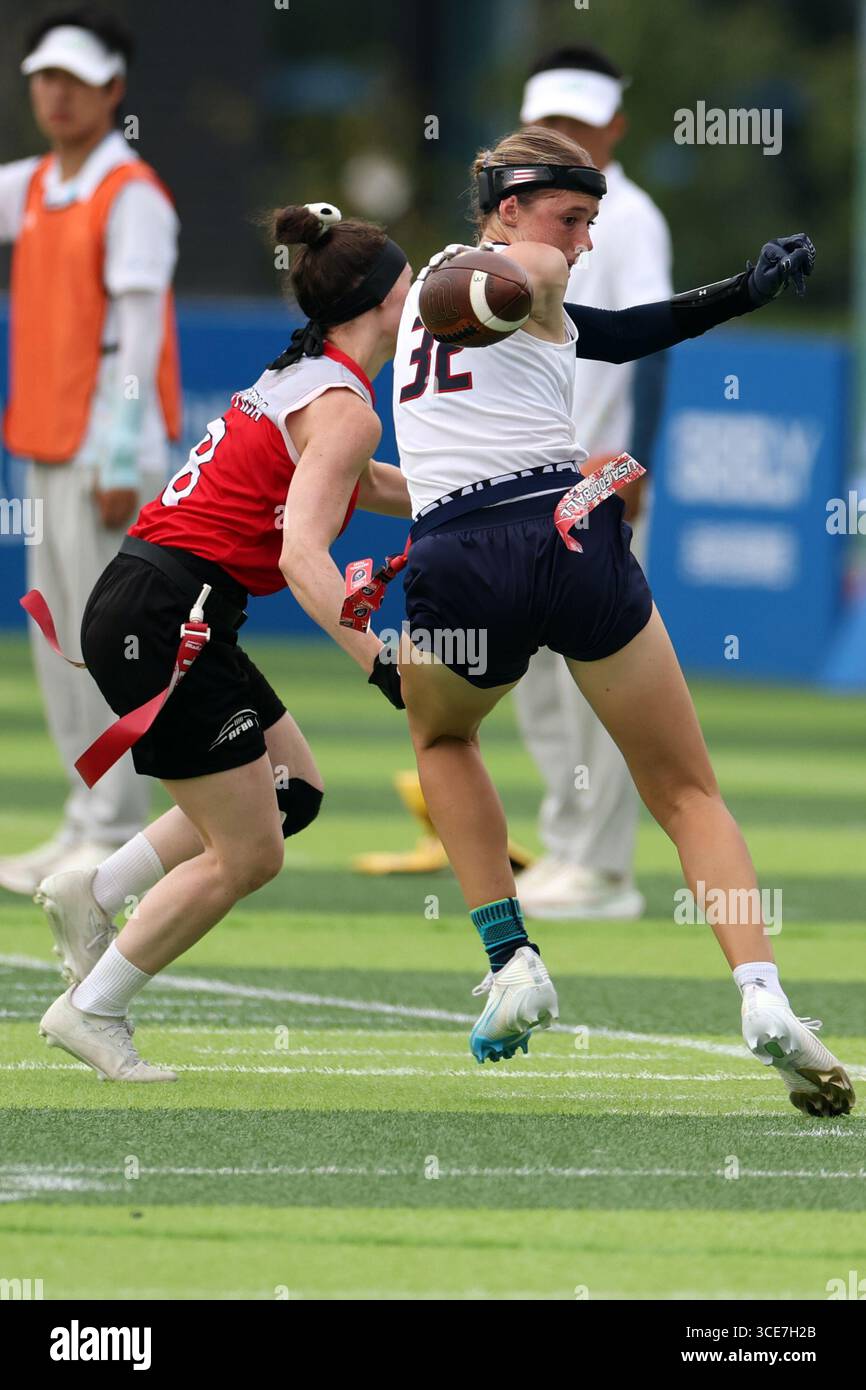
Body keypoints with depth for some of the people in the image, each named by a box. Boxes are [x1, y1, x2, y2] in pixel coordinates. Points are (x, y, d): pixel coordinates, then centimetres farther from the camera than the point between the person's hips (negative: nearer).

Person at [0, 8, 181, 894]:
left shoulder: (133, 197, -10)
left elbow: (138, 332, -15)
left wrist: (120, 459, -20)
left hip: (107, 450, -8)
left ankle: (117, 842, -5)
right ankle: (84, 829, 14)